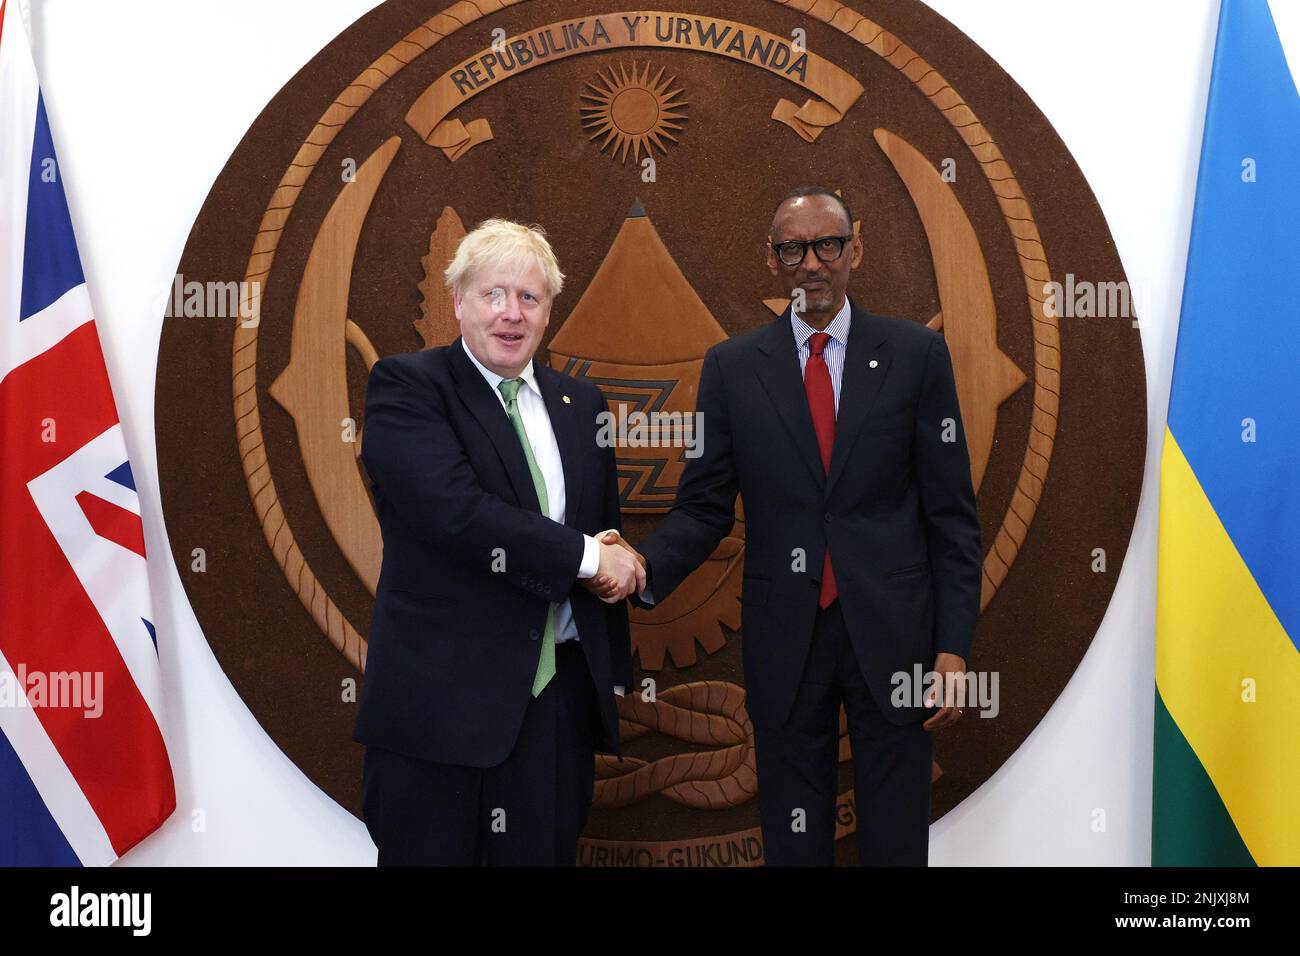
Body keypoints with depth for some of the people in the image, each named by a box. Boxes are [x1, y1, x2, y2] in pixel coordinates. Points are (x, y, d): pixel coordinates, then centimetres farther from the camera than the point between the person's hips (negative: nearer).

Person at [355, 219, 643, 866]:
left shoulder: (580, 403, 12)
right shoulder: (406, 386, -5)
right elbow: (454, 510, -20)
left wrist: (613, 670, 16)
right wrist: (585, 555, -13)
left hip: (561, 699, 5)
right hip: (439, 698, -4)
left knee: (544, 855, 12)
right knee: (431, 852, 7)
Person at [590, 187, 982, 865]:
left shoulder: (916, 354, 0)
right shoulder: (732, 367, 3)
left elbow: (950, 512, 0)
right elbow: (704, 507, 2)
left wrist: (953, 645, -4)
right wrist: (643, 565, -17)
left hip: (891, 633, 0)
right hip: (784, 639, 1)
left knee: (896, 841, 9)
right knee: (793, 843, 12)